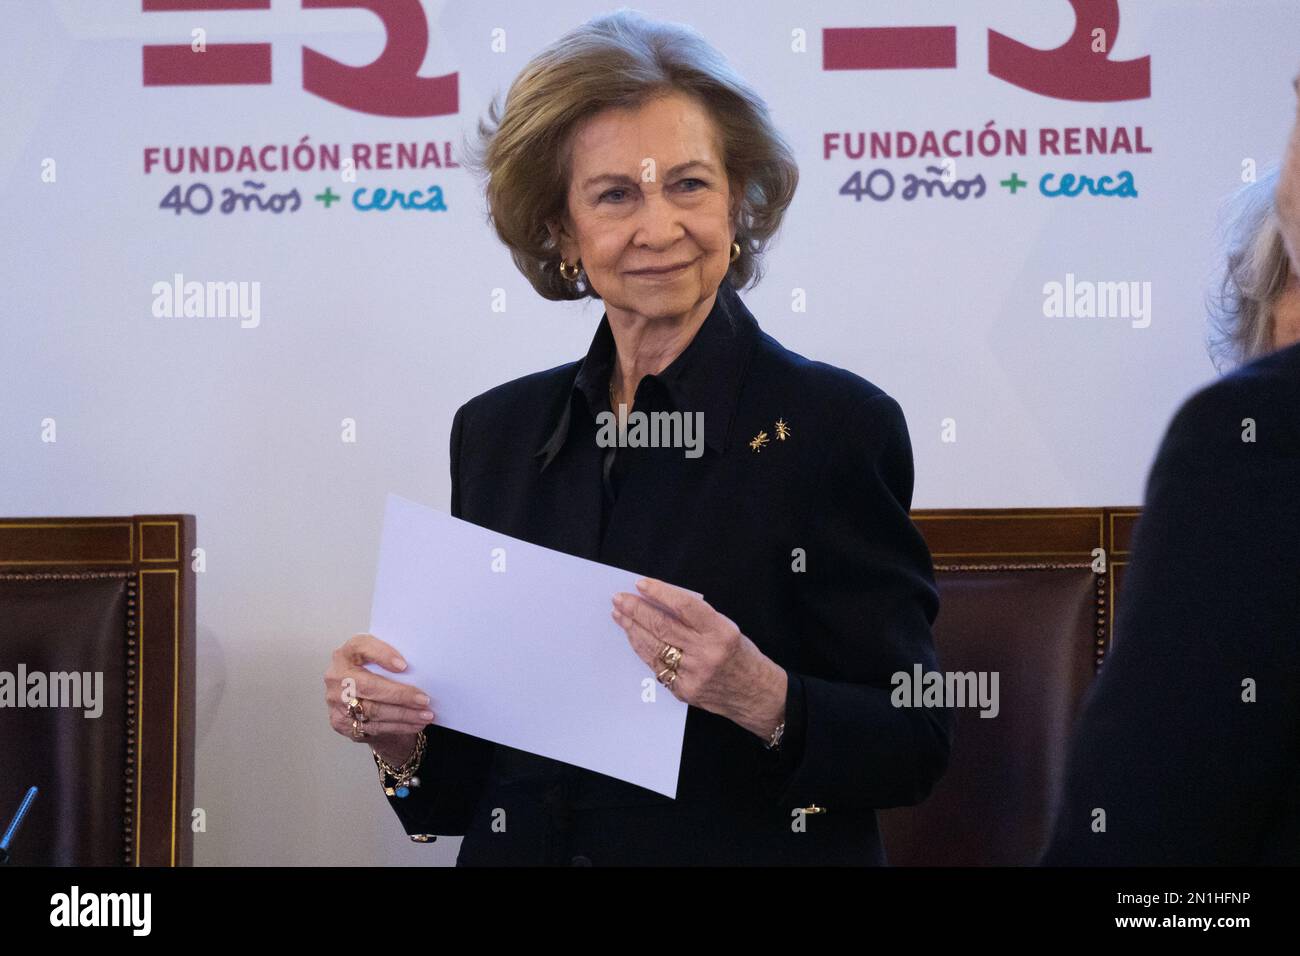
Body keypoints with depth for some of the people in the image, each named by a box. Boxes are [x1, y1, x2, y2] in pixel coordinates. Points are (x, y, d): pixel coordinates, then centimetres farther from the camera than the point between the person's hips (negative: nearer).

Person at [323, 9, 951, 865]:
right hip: (521, 849, 4)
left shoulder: (839, 424, -4)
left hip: (751, 851, -4)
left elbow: (915, 748, -5)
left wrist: (761, 698, -20)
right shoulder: (496, 433, 8)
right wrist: (402, 736, -5)